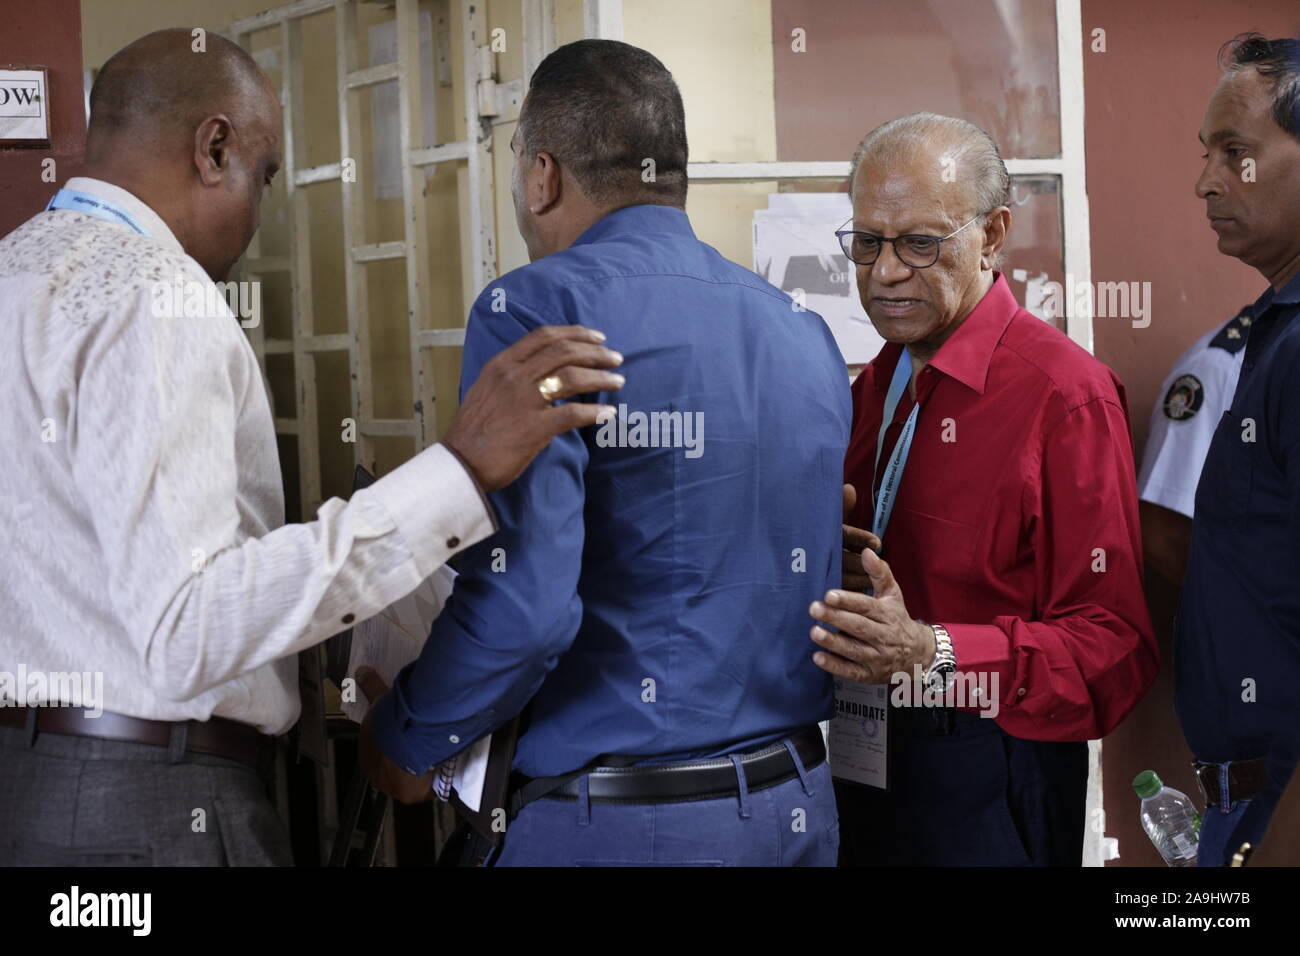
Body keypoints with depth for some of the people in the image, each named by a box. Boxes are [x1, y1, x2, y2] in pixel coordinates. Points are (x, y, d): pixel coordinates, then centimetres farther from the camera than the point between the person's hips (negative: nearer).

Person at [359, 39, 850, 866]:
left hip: (625, 821, -7)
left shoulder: (537, 309, -14)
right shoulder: (806, 332, 7)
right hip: (801, 801, 7)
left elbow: (521, 605, -22)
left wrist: (407, 738, -6)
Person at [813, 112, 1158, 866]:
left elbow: (1114, 643, -19)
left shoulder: (1066, 394, -14)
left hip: (985, 792, -7)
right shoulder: (877, 385, 13)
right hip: (865, 760, 7)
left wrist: (929, 653, -30)